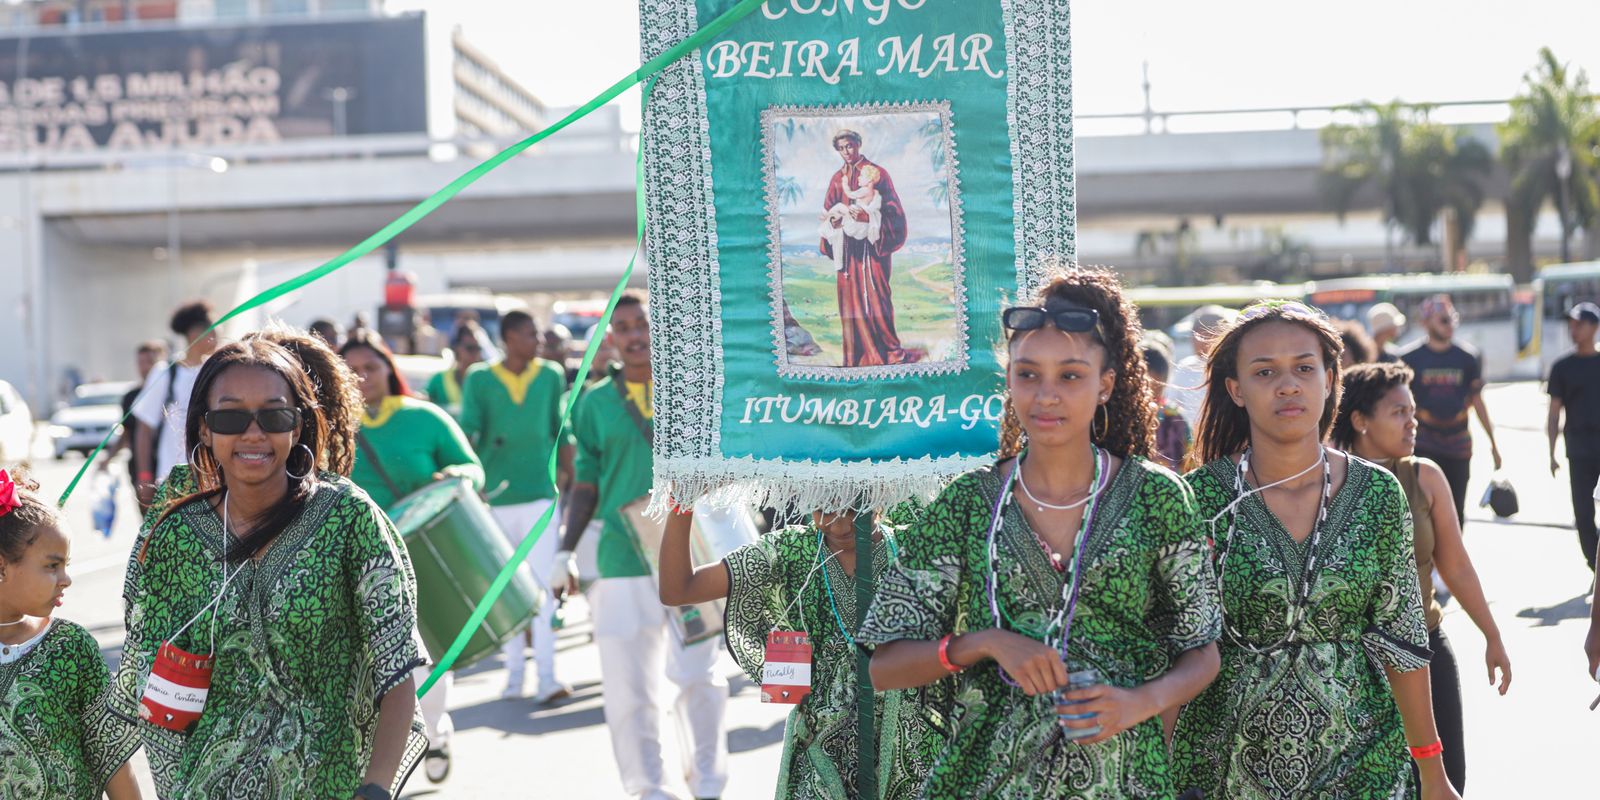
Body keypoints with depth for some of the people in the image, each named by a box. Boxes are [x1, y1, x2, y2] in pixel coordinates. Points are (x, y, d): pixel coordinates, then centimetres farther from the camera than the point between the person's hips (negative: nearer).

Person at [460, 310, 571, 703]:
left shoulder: (551, 376, 5)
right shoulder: (479, 381, 0)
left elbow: (561, 433, 9)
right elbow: (466, 433, -7)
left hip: (540, 493, 0)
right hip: (495, 496, 0)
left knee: (543, 585, -7)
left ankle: (547, 675, -6)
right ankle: (514, 672, 19)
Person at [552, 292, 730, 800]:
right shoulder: (594, 403, 9)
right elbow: (586, 486, 12)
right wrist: (566, 553, 3)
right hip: (621, 562, 1)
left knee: (697, 675, 0)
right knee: (627, 690, 1)